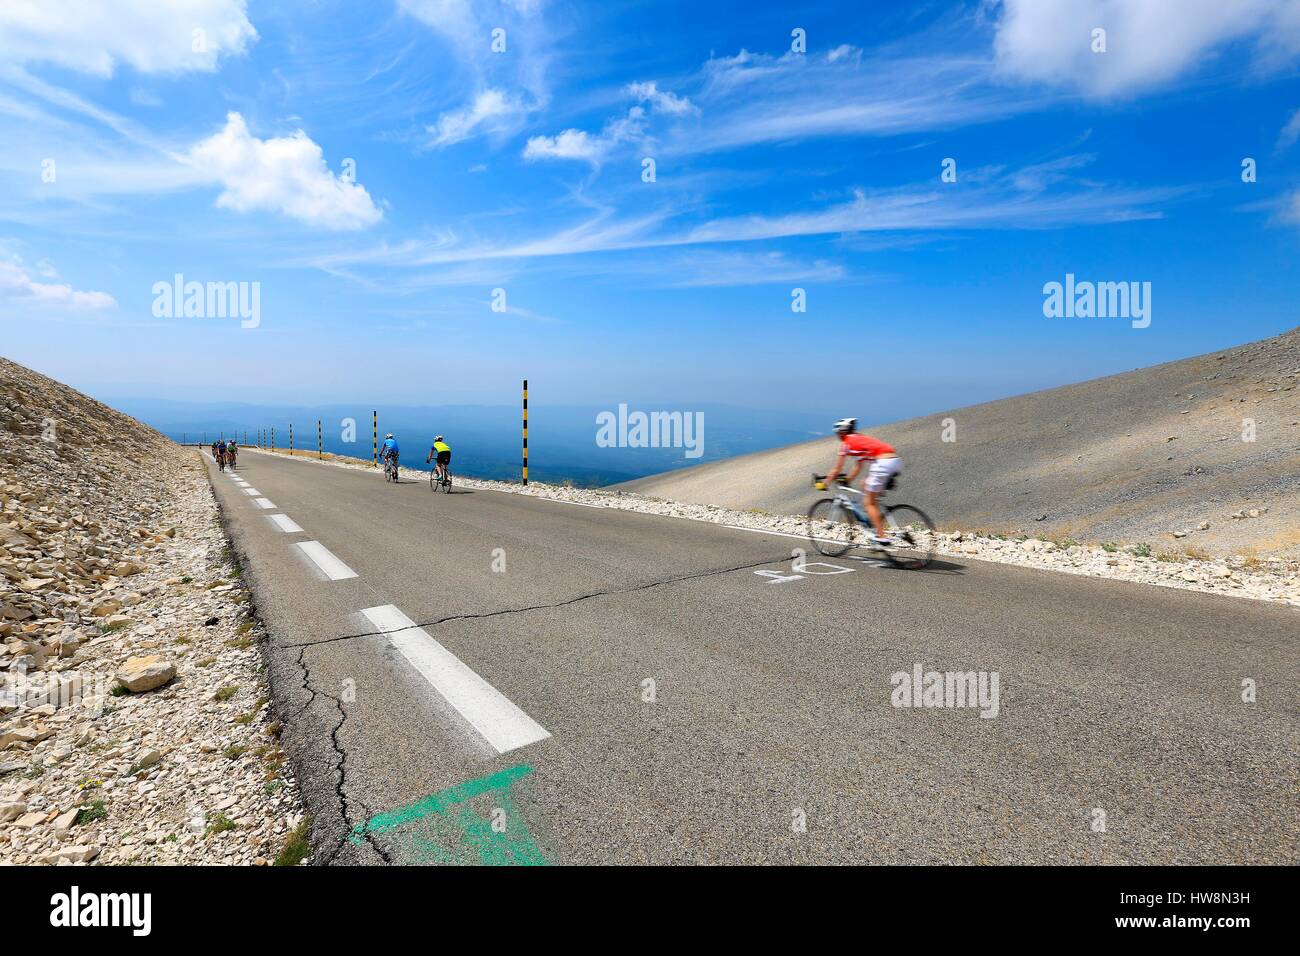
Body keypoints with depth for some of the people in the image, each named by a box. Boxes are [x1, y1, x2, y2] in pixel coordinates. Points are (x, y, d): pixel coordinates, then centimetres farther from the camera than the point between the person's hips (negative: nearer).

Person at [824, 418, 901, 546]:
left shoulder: (846, 443, 8)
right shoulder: (862, 439, 31)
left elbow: (837, 470, 12)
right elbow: (858, 467, 37)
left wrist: (825, 483, 24)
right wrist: (847, 481, 44)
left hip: (883, 463, -8)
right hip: (896, 461, 8)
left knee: (870, 503, 3)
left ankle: (882, 537, -3)